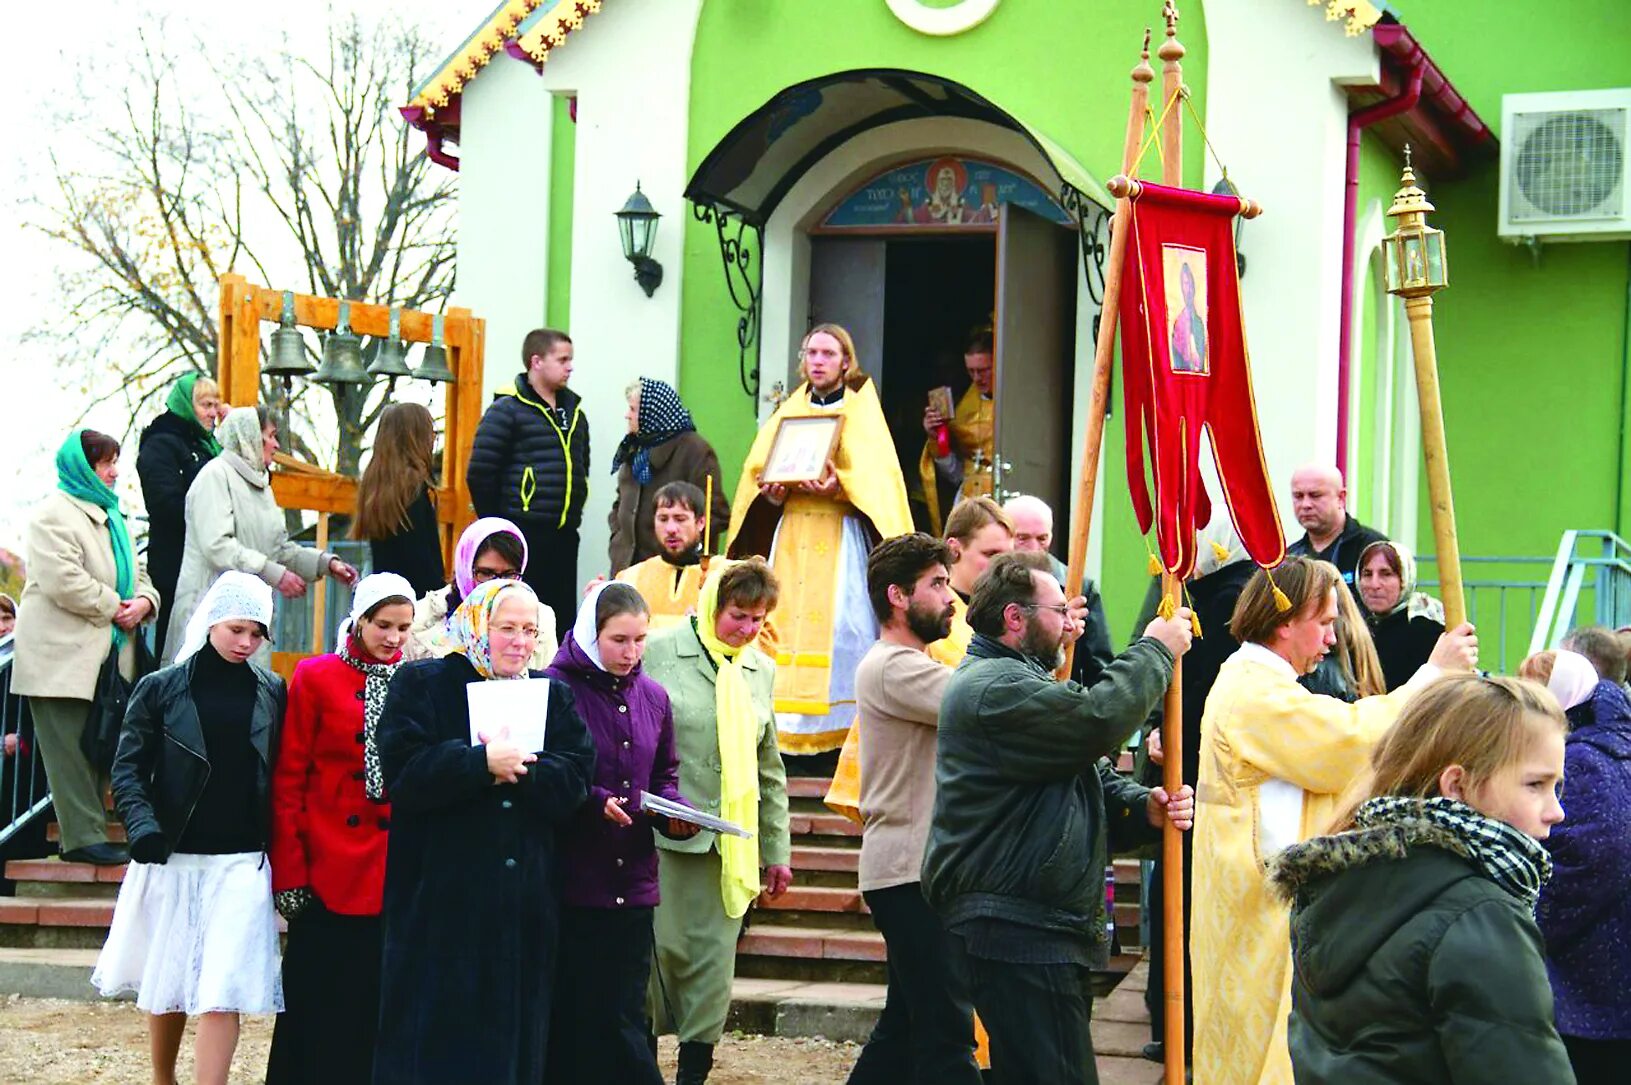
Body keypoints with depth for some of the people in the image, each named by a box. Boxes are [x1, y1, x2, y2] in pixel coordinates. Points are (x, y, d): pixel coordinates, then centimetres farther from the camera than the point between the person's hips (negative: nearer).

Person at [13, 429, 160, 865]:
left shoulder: (108, 515, 20)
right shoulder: (55, 514, -9)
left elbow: (136, 572, 21)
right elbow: (62, 581, -21)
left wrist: (144, 601, -1)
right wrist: (113, 607, -14)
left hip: (102, 653, 9)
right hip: (61, 655, -9)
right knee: (71, 748, -8)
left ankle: (89, 833, 14)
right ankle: (84, 836, -8)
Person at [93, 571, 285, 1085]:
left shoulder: (272, 692, 5)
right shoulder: (160, 689, 0)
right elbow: (129, 768, -1)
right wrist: (142, 827, -18)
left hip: (243, 863, 0)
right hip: (173, 857, 0)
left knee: (222, 990, -10)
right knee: (167, 982, 13)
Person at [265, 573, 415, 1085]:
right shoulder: (316, 678, 0)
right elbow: (288, 780, -2)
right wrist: (289, 871, -8)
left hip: (397, 869, 3)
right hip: (330, 869, -3)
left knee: (380, 1000, 6)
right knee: (319, 1004, 1)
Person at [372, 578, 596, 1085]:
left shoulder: (554, 696, 13)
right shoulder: (421, 684, 2)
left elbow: (576, 781, -1)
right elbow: (404, 772, -13)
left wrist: (517, 770, -15)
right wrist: (483, 763, -19)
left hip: (525, 904, 4)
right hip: (440, 900, -3)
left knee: (514, 1036, 6)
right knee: (433, 1040, -1)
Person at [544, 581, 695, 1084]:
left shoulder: (653, 698, 12)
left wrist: (675, 813, 1)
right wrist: (594, 802, -20)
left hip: (633, 882, 5)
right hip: (570, 879, -5)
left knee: (623, 1018, 6)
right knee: (571, 1019, 0)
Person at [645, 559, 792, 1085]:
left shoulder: (760, 670, 13)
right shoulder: (659, 653, -3)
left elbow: (769, 768, 18)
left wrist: (777, 851, 16)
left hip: (730, 842, 4)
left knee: (713, 964, 2)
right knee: (658, 949, -3)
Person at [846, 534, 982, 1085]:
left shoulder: (911, 667, 22)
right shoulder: (892, 667, -13)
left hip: (919, 870, 11)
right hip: (911, 873, -11)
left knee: (907, 1024, 15)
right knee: (947, 1029, -13)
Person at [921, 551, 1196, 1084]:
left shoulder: (1020, 681, 23)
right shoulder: (992, 689, -14)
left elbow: (1092, 778, 21)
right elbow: (1097, 721, -23)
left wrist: (1143, 808, -1)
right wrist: (1155, 651, -8)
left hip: (1046, 927, 11)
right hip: (1016, 934, -11)